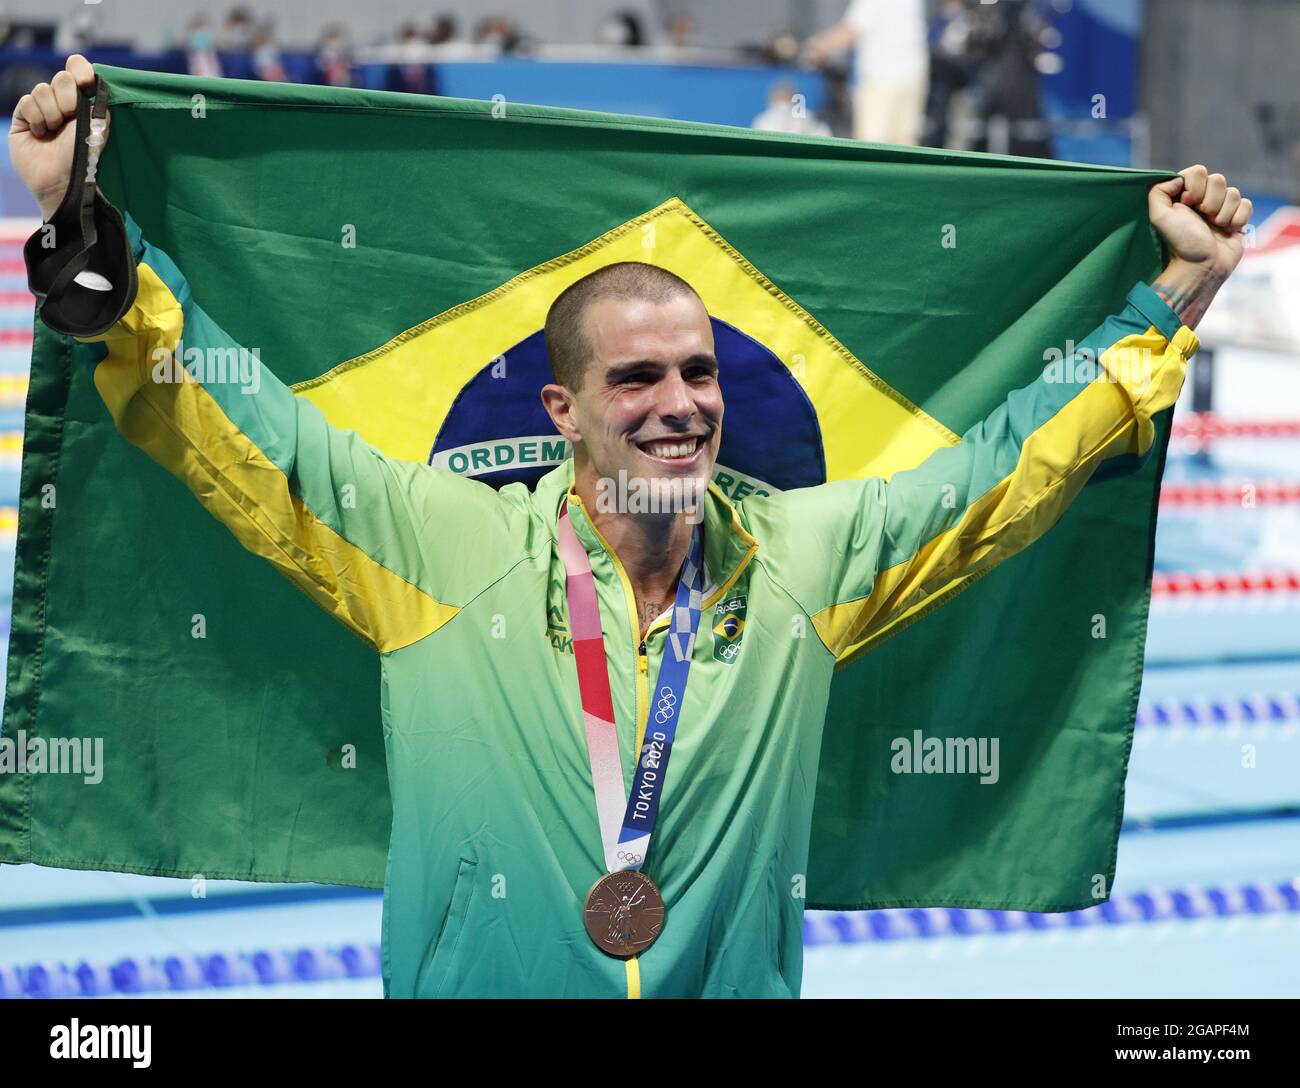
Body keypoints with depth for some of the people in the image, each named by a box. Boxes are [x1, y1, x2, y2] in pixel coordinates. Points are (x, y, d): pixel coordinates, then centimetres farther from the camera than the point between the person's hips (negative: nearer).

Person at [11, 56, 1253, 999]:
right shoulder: (442, 544, -7)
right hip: (479, 982, -2)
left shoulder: (802, 557, 1)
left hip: (735, 978, 2)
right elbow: (228, 415, -6)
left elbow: (1009, 461, 8)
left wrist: (1179, 288, 9)